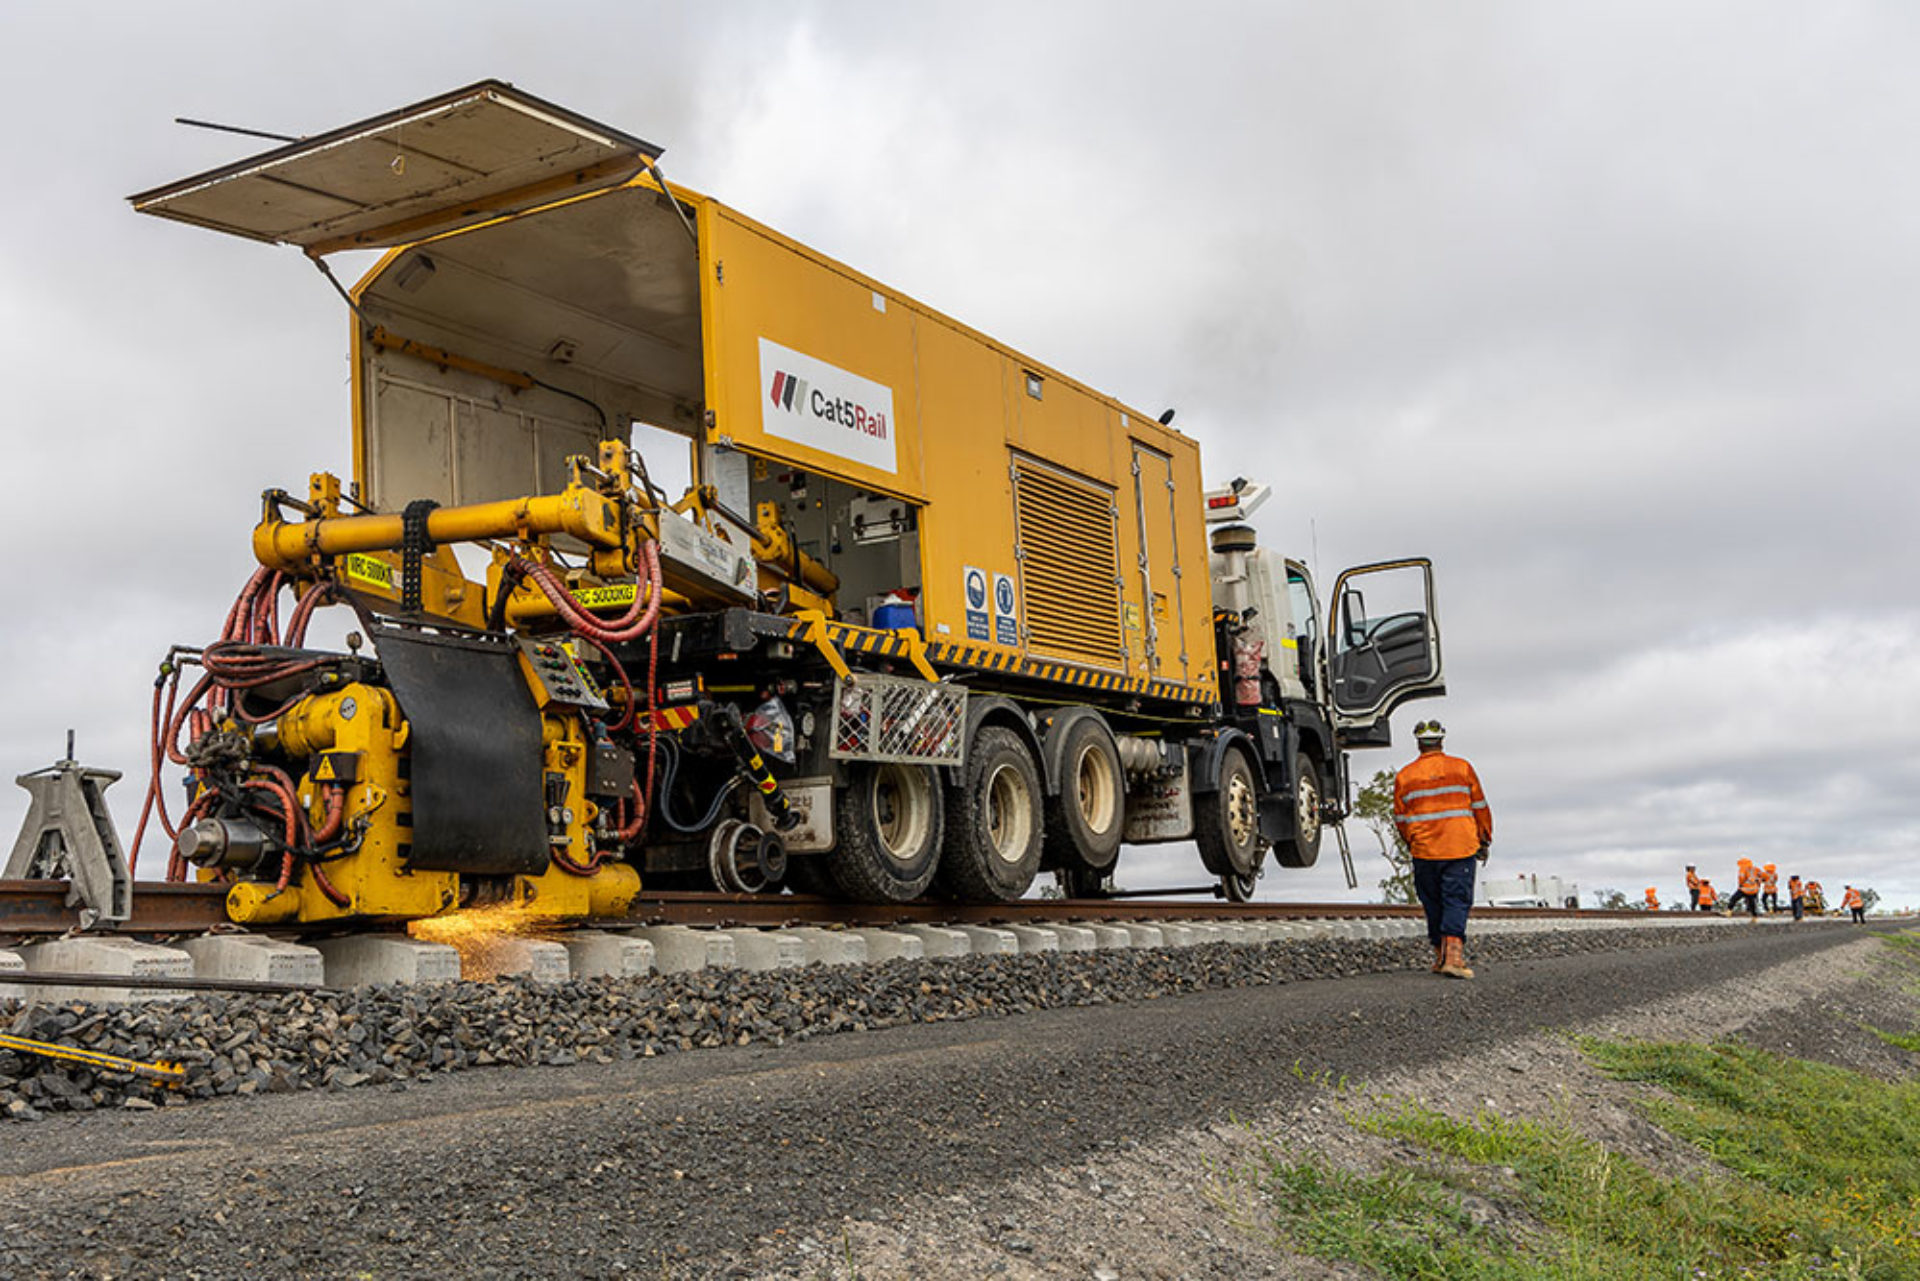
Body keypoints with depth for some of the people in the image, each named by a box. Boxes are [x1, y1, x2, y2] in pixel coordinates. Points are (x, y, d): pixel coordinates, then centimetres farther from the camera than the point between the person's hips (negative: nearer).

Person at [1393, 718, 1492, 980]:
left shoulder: (1404, 776, 2)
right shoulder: (1462, 768, 1)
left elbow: (1400, 818, 8)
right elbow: (1479, 808, 6)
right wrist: (1485, 841, 17)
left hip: (1424, 851, 1)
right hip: (1461, 849, -1)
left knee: (1433, 903, 13)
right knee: (1457, 901, -2)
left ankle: (1441, 955, 18)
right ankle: (1454, 955, -18)